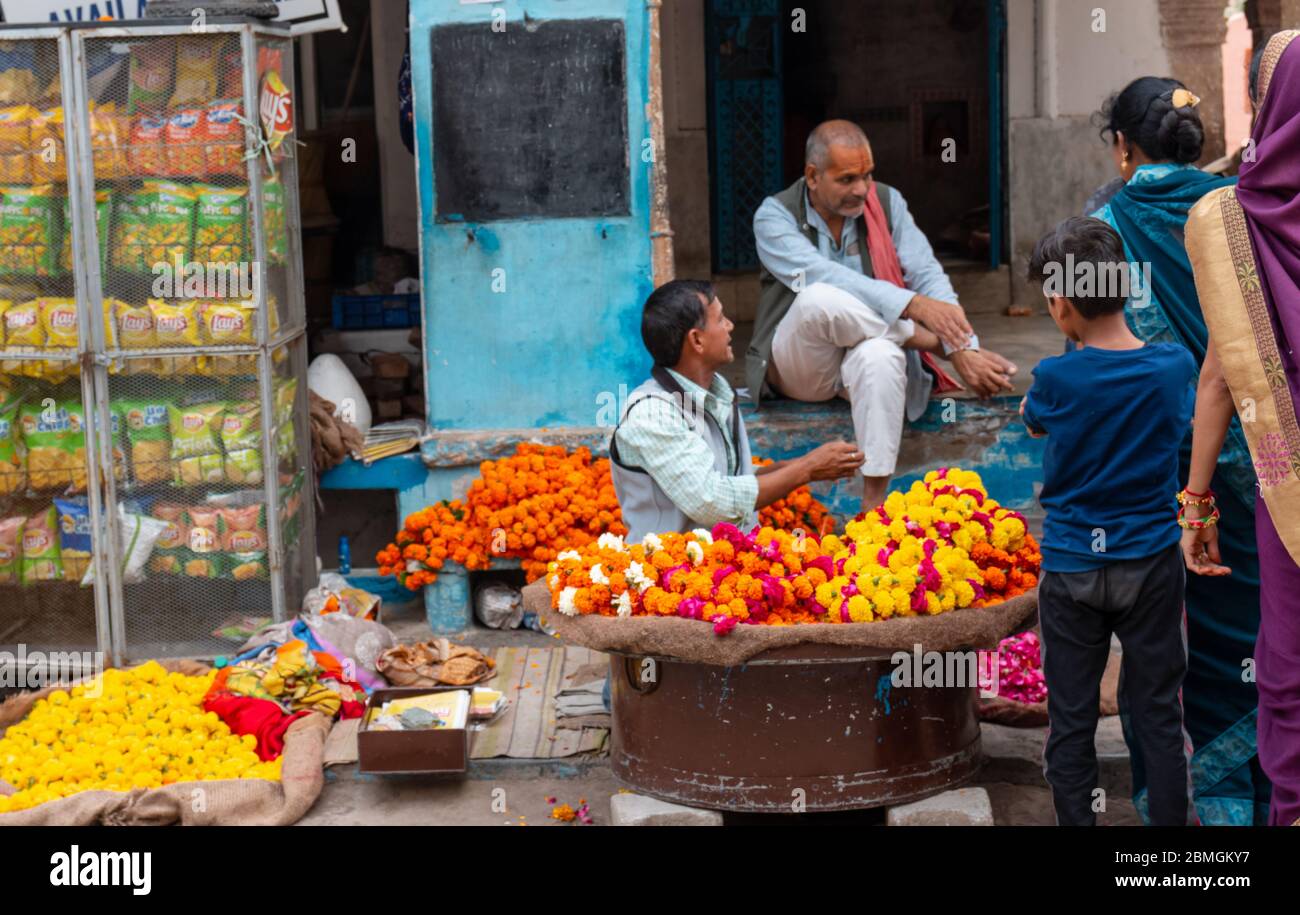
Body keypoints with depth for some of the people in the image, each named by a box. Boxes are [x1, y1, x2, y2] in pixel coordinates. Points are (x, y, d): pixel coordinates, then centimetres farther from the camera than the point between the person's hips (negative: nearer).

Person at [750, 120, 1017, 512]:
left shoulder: (886, 203, 4)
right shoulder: (775, 215, -7)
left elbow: (927, 274, -4)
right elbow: (819, 276, -25)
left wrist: (964, 350, -22)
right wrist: (913, 305, -35)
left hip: (867, 348, 2)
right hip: (798, 370, -2)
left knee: (880, 355, -37)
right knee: (819, 299, -35)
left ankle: (875, 501, -35)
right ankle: (927, 340, -16)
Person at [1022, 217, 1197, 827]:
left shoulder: (1055, 379, -15)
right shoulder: (1174, 365, -9)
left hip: (1071, 568, -1)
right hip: (1151, 564, 2)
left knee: (1070, 718, 8)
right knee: (1158, 713, 10)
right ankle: (1169, 822, 16)